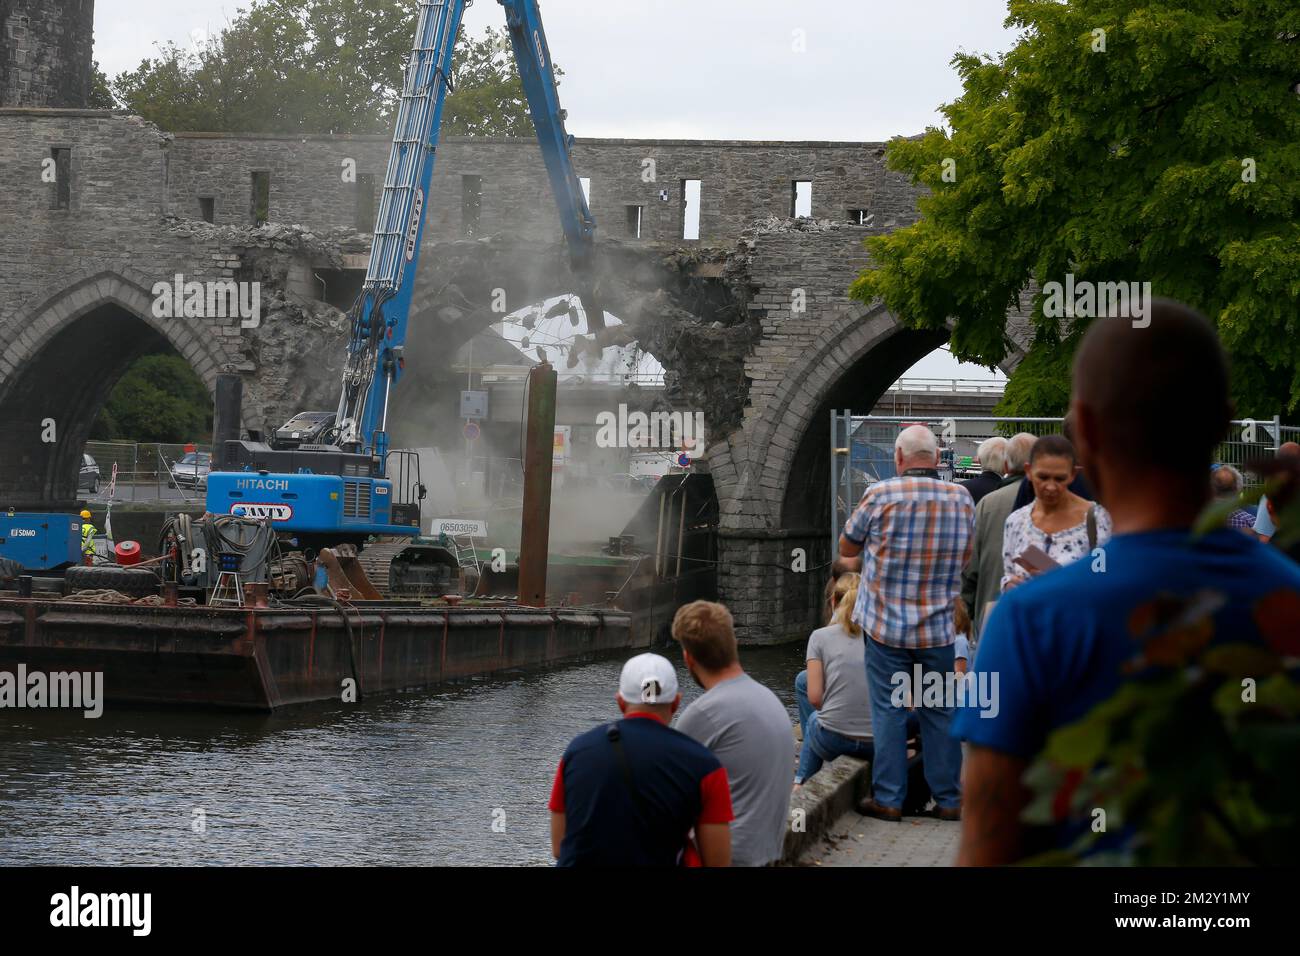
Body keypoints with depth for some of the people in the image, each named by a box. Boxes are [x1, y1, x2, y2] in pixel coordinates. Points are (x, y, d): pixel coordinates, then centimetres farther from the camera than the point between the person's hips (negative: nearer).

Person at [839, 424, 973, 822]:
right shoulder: (962, 499, 0)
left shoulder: (880, 496, -11)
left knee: (888, 712, 4)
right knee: (940, 713, 10)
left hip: (886, 625, -3)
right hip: (939, 627, 3)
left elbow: (847, 548, 3)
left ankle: (888, 799, 7)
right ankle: (948, 799, 15)